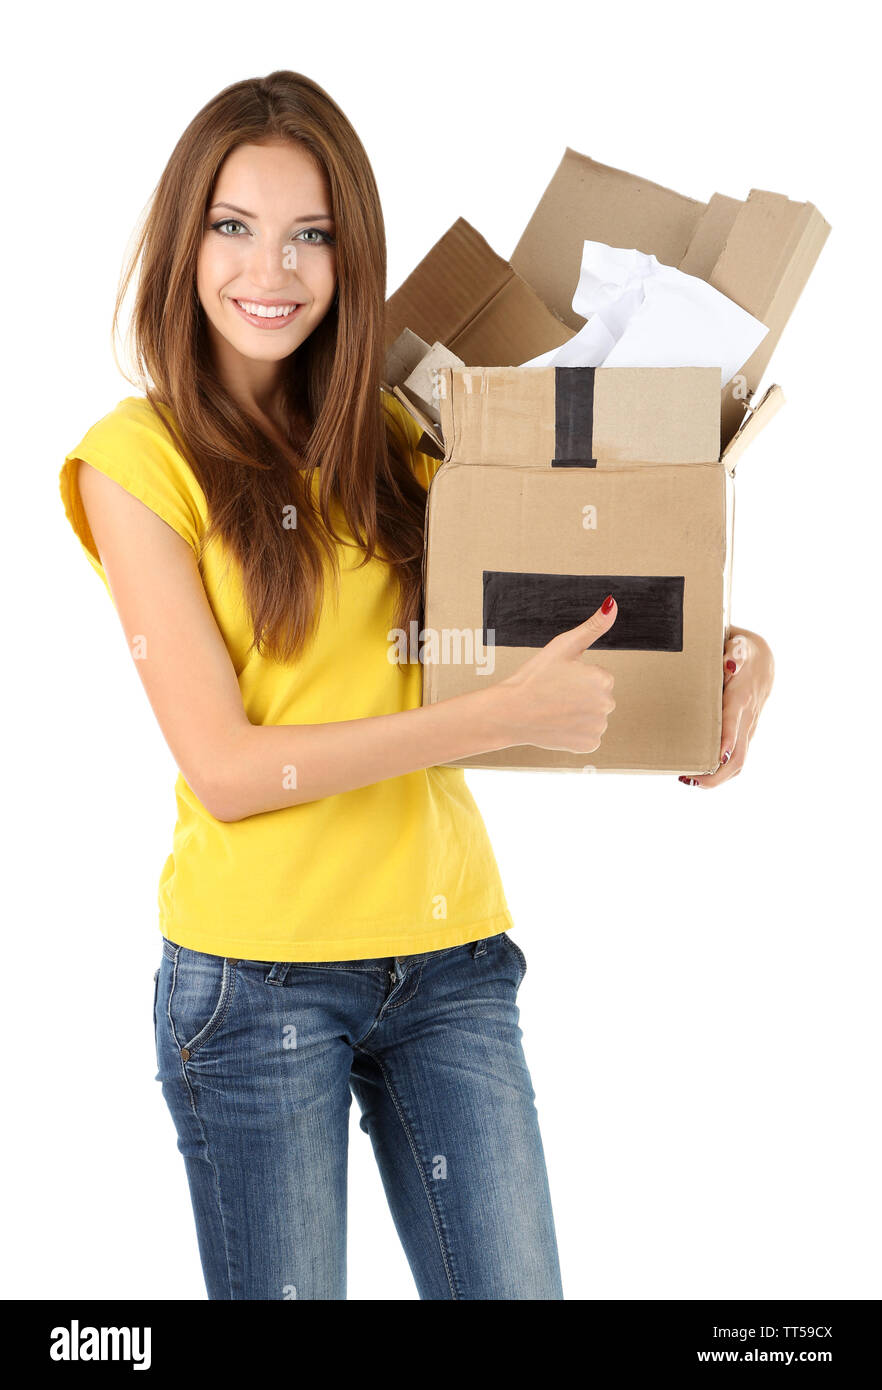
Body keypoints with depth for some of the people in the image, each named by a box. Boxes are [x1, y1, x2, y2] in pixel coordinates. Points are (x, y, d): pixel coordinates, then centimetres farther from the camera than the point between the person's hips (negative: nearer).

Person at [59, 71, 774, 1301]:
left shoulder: (389, 431, 7)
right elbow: (225, 769, -13)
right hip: (257, 973, -4)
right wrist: (505, 714, -19)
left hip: (450, 951, 4)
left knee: (512, 1283, 9)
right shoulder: (136, 459, -6)